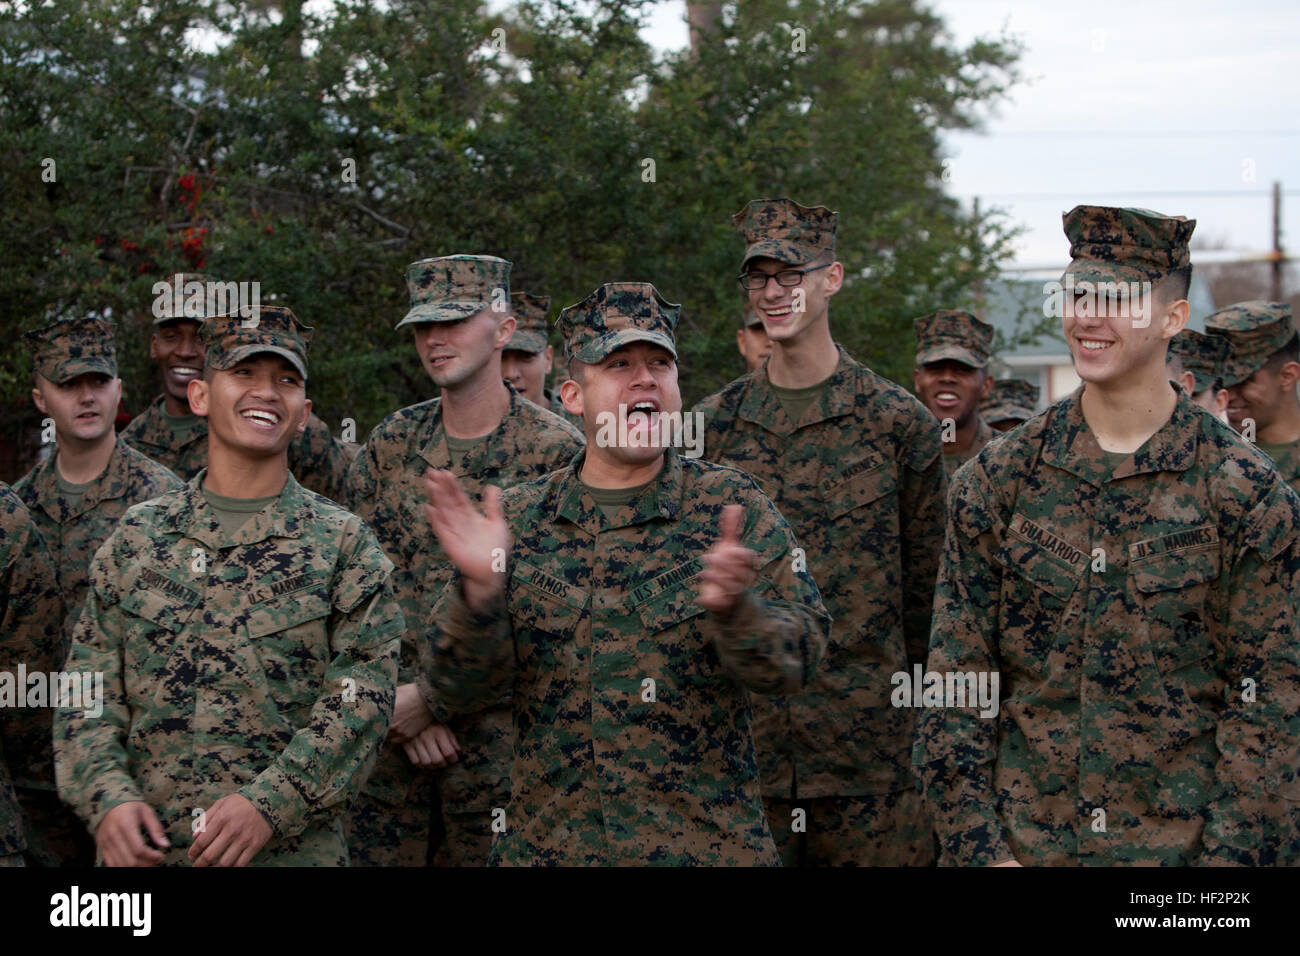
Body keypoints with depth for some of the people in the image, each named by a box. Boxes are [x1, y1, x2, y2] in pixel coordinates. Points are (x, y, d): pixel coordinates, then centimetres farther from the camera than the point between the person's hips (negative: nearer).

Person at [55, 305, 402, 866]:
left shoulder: (342, 542, 1)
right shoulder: (137, 536, 8)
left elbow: (363, 696, -7)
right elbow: (88, 689, 5)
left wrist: (270, 803, -19)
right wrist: (108, 795, -12)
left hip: (292, 850, -2)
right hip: (145, 848, 2)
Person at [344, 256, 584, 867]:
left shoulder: (557, 452, -7)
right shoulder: (391, 444, 7)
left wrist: (432, 699, -13)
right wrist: (395, 700, -6)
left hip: (499, 731, -3)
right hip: (390, 725, 4)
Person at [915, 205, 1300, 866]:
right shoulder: (996, 480, 1)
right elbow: (955, 680, 1)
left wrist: (1230, 855, -11)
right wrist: (976, 846, -6)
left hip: (1179, 843, -2)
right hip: (1021, 843, 2)